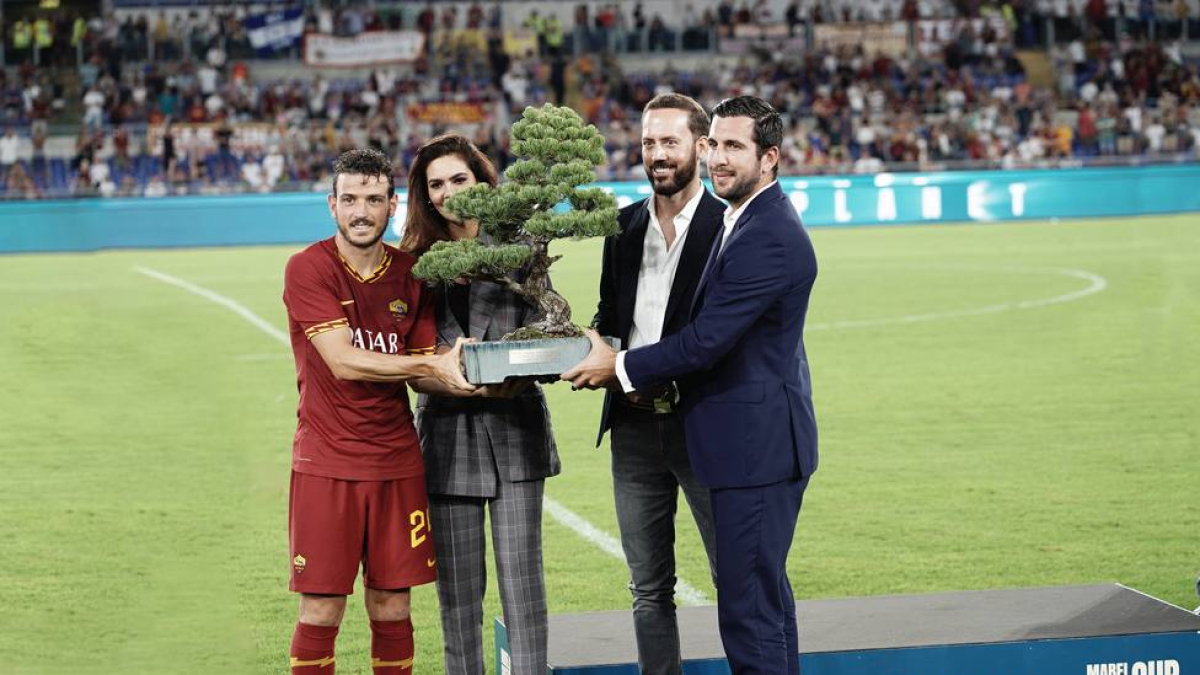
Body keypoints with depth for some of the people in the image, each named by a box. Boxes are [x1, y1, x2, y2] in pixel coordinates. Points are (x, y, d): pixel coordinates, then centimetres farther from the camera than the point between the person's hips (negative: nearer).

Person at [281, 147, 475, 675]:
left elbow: (427, 372, 8)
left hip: (397, 462, 4)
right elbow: (343, 362, -17)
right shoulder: (308, 269, -8)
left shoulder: (410, 274, 6)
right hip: (326, 463, -4)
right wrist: (431, 366, -20)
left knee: (392, 608, 8)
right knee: (321, 611, -2)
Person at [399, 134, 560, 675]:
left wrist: (515, 373, -20)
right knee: (458, 584, 5)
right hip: (446, 428, 2)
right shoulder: (418, 259, 8)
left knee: (521, 577, -5)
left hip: (513, 426, -2)